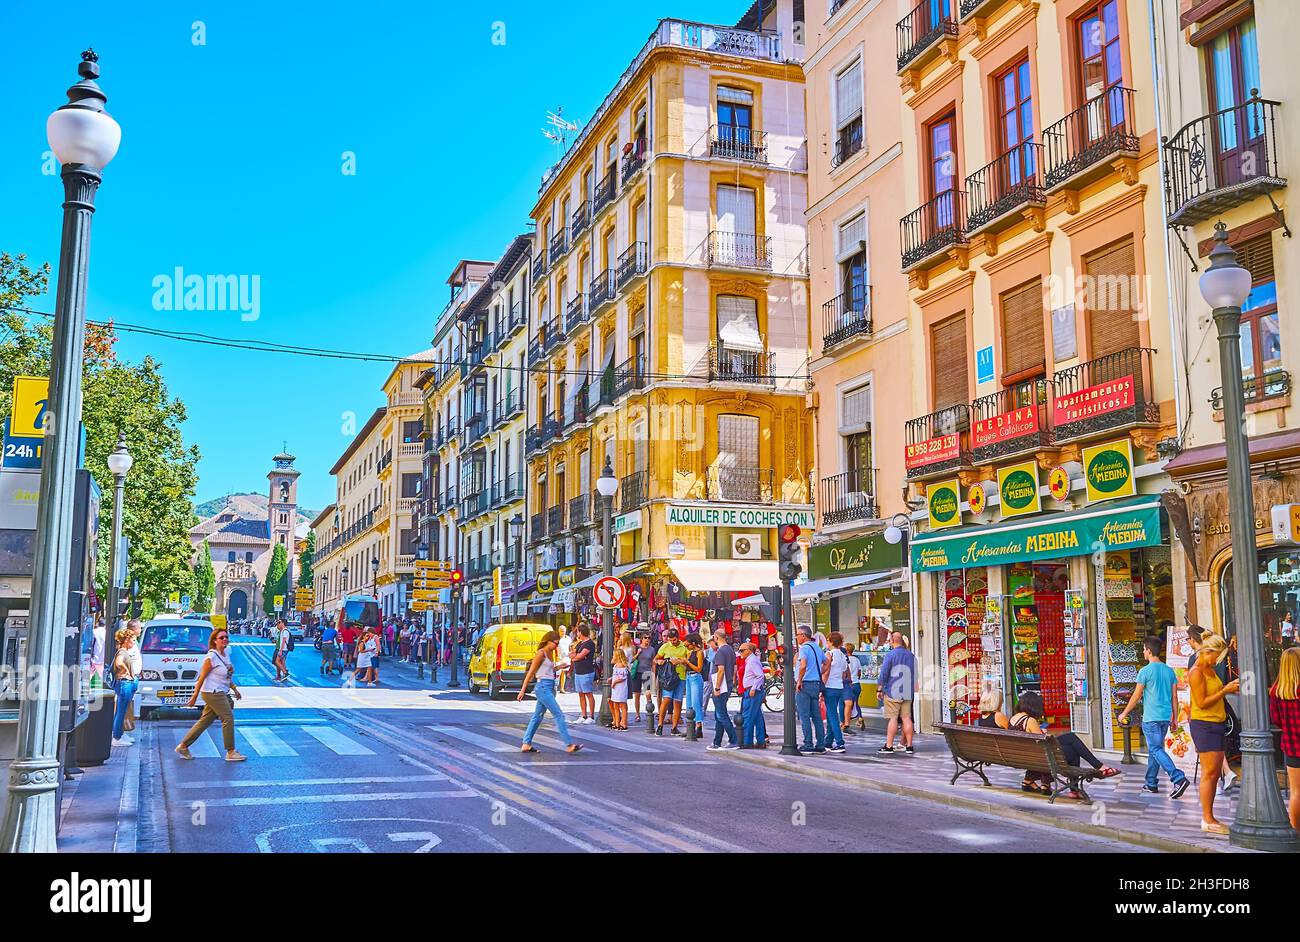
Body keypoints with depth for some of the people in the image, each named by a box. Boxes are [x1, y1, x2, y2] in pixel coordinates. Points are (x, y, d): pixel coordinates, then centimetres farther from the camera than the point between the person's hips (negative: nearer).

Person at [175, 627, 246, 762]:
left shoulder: (226, 655, 11)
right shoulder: (211, 657, -15)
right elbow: (202, 678, -13)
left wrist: (235, 690, 19)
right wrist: (195, 696, -11)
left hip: (221, 693, 9)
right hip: (213, 693, -9)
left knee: (205, 721, 12)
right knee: (228, 718, -6)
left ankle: (183, 746, 21)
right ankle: (231, 752, 1)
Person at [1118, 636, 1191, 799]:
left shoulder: (1145, 671, -11)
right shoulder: (1169, 671, 8)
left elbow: (1136, 696, -6)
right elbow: (1174, 696, 10)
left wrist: (1124, 713, 5)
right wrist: (1174, 717, 18)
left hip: (1151, 718, -7)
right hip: (1165, 717, 7)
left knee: (1156, 750, -7)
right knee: (1154, 749, 15)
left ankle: (1179, 779, -21)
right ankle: (1151, 784, 19)